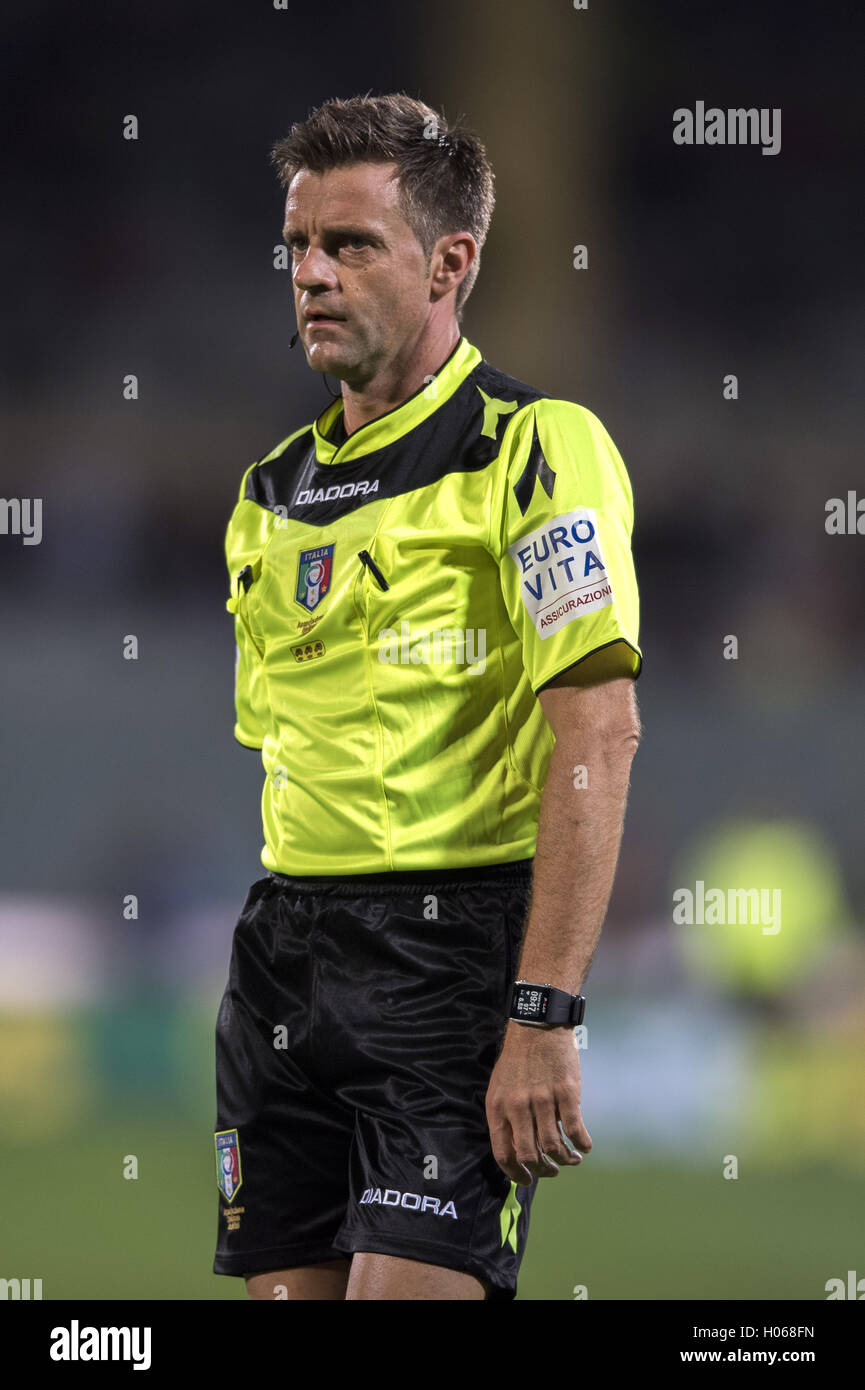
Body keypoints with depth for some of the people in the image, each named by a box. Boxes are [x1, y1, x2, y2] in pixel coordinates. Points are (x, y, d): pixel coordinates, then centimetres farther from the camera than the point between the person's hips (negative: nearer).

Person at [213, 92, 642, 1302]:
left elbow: (597, 731, -15)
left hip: (454, 940, -7)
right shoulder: (273, 489, 17)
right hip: (283, 947, 7)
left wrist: (545, 1018, -21)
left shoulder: (538, 450, -7)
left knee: (406, 1290, -16)